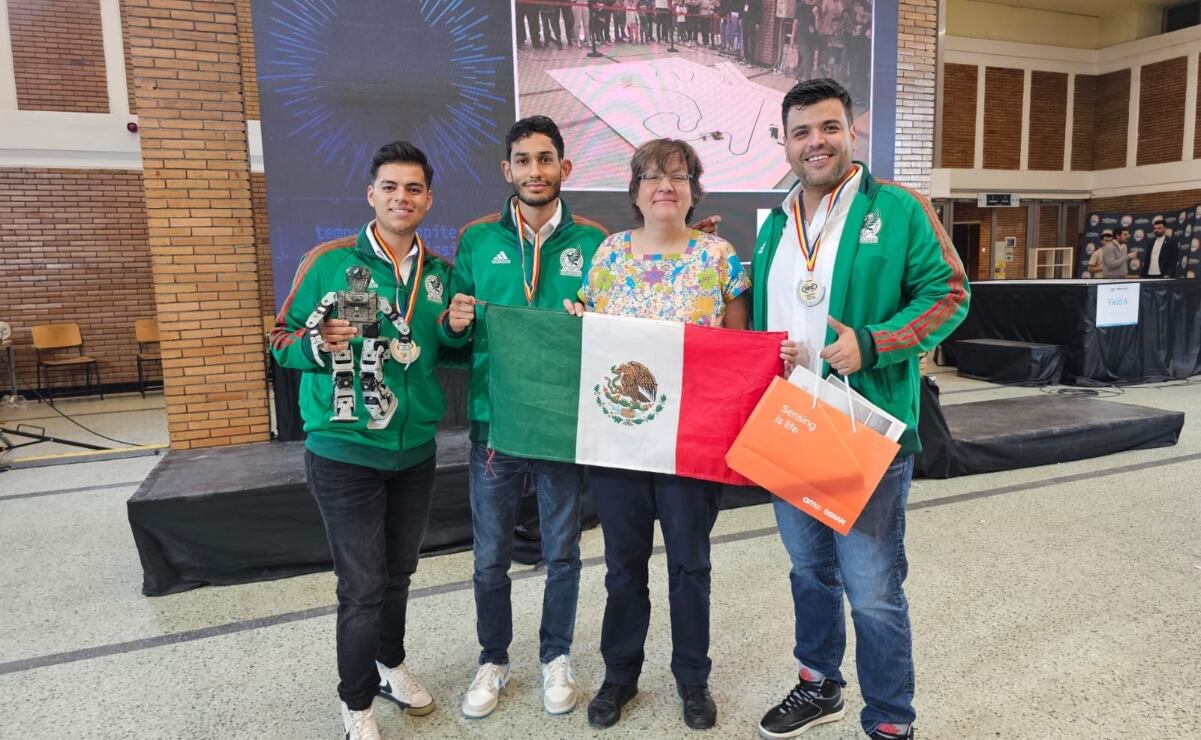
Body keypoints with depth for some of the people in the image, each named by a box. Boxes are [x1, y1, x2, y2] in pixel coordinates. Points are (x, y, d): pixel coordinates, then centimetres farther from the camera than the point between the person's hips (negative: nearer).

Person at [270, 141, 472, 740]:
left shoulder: (439, 273, 4)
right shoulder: (329, 260, -8)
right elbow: (282, 339, -4)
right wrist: (316, 345, -25)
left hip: (415, 450, 5)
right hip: (345, 453, -4)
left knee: (398, 571, 21)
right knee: (362, 587, 3)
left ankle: (390, 664, 45)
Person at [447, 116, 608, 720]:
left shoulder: (592, 241, 0)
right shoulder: (477, 240, 3)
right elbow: (455, 337, 8)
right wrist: (455, 325, -14)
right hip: (494, 418, 1)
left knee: (562, 551, 15)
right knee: (490, 556, 13)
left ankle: (556, 657, 37)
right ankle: (494, 659, 36)